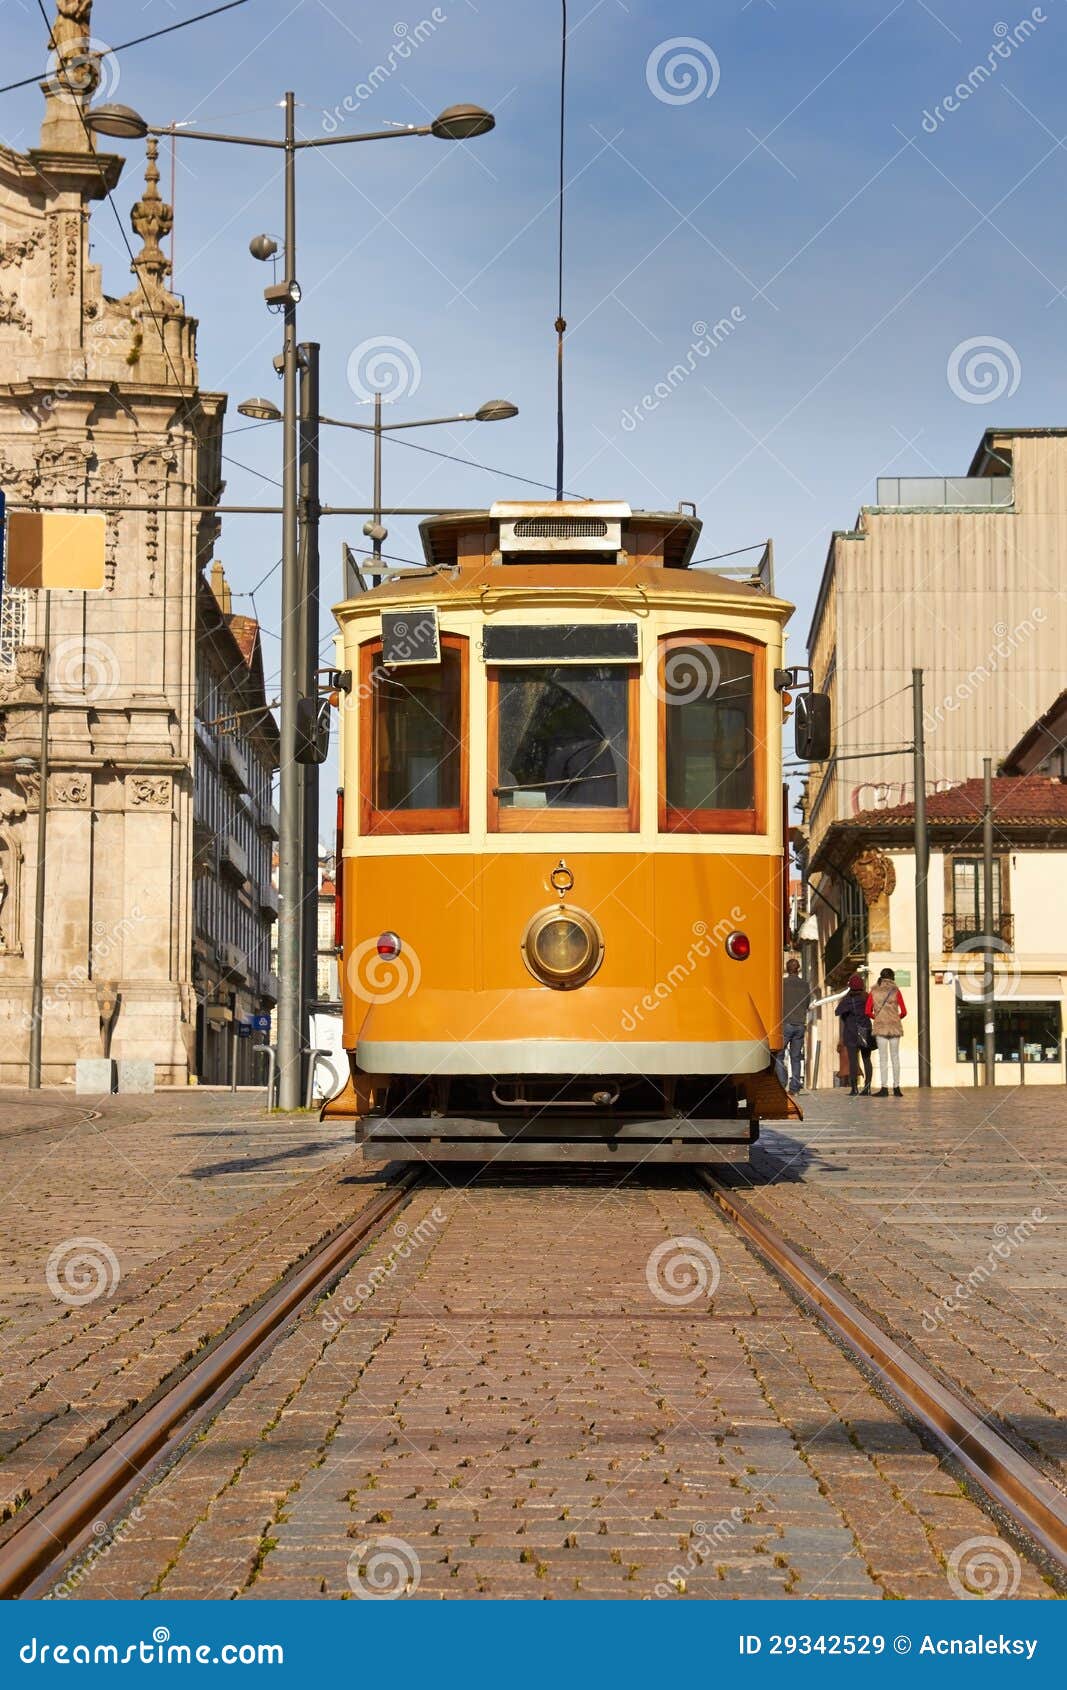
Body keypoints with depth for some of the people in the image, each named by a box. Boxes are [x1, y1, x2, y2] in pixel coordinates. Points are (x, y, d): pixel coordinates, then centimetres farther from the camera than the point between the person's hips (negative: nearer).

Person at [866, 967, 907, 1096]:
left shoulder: (874, 991, 1)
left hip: (880, 1026, 0)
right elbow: (904, 1012, -1)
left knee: (883, 1058, 0)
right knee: (895, 1057, 8)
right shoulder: (896, 990, -1)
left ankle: (884, 1088, -4)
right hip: (894, 1026, 0)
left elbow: (868, 1012, -1)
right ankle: (896, 1088, 9)